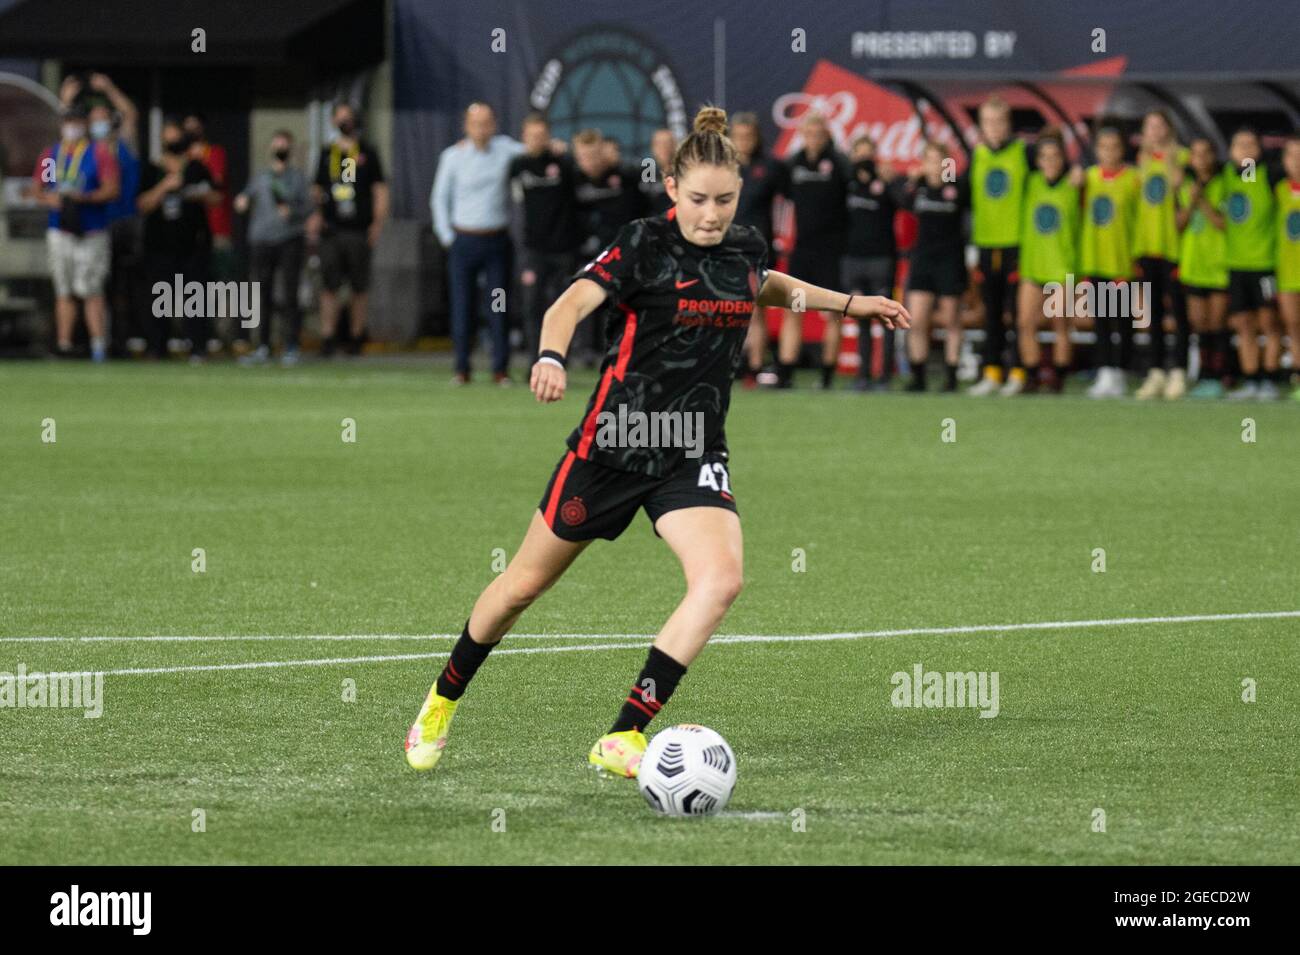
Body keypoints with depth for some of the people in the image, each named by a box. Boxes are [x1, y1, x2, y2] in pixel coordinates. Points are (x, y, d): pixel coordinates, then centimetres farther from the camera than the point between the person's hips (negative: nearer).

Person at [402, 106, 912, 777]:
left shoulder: (745, 246, 2)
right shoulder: (644, 244, -14)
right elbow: (573, 302, -30)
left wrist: (850, 304, 25)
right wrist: (552, 356, -50)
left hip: (693, 457, 4)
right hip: (613, 443, -4)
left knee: (720, 578, -22)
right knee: (524, 584, 9)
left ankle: (623, 739, -17)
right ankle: (443, 700, 36)